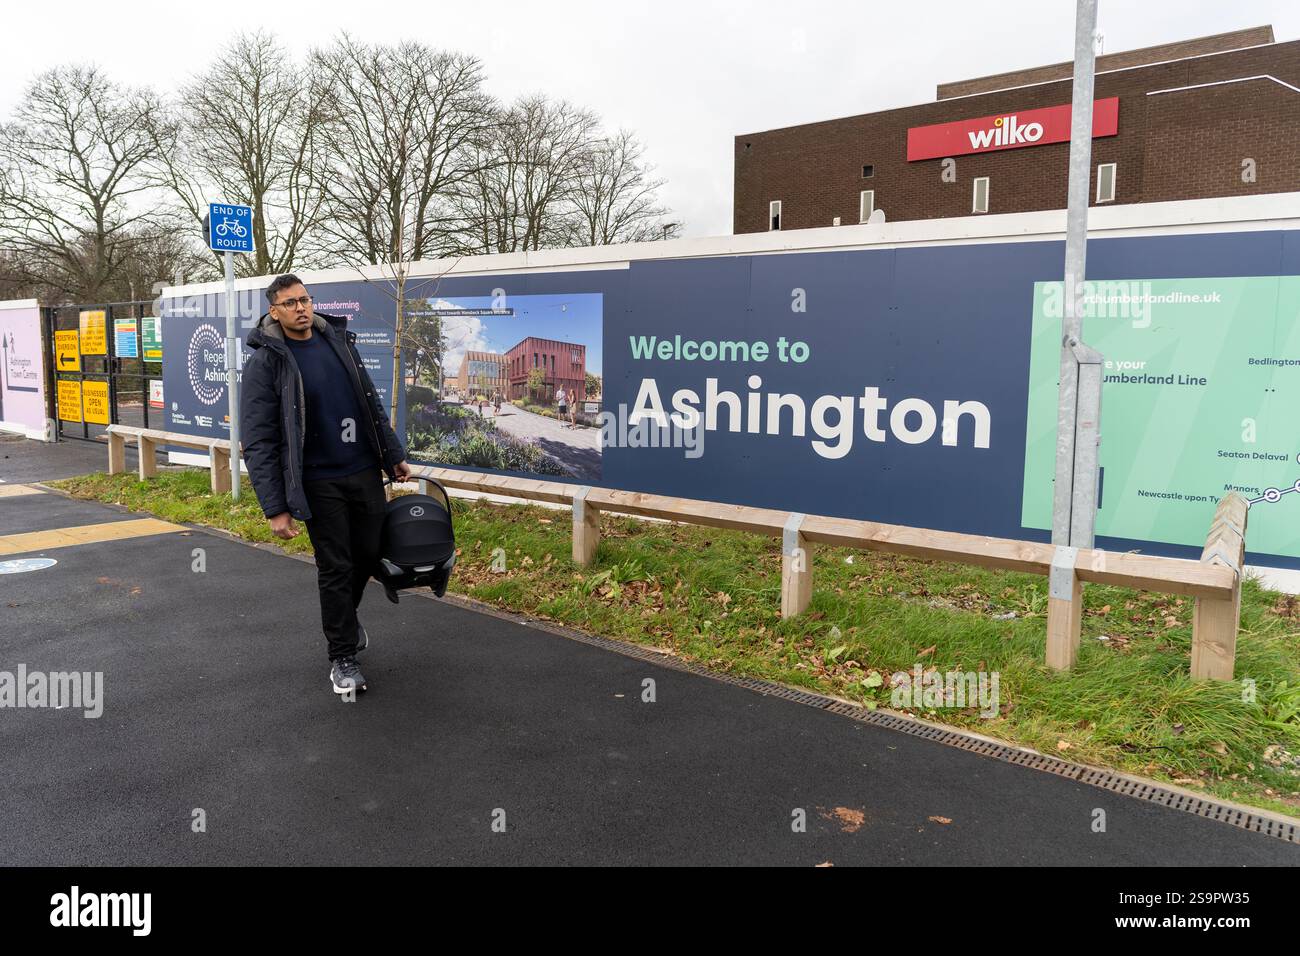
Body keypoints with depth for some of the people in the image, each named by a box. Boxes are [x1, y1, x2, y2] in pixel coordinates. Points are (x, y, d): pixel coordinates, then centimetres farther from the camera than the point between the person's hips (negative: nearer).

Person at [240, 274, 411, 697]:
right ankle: (342, 657, 18)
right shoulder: (265, 361, -10)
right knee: (335, 568, 2)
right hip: (319, 483, -5)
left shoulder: (339, 340, 6)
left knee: (369, 554, 14)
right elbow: (258, 442, -12)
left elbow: (372, 404, 15)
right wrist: (276, 507, -16)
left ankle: (344, 615, 44)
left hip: (366, 472, 5)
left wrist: (394, 454, 13)